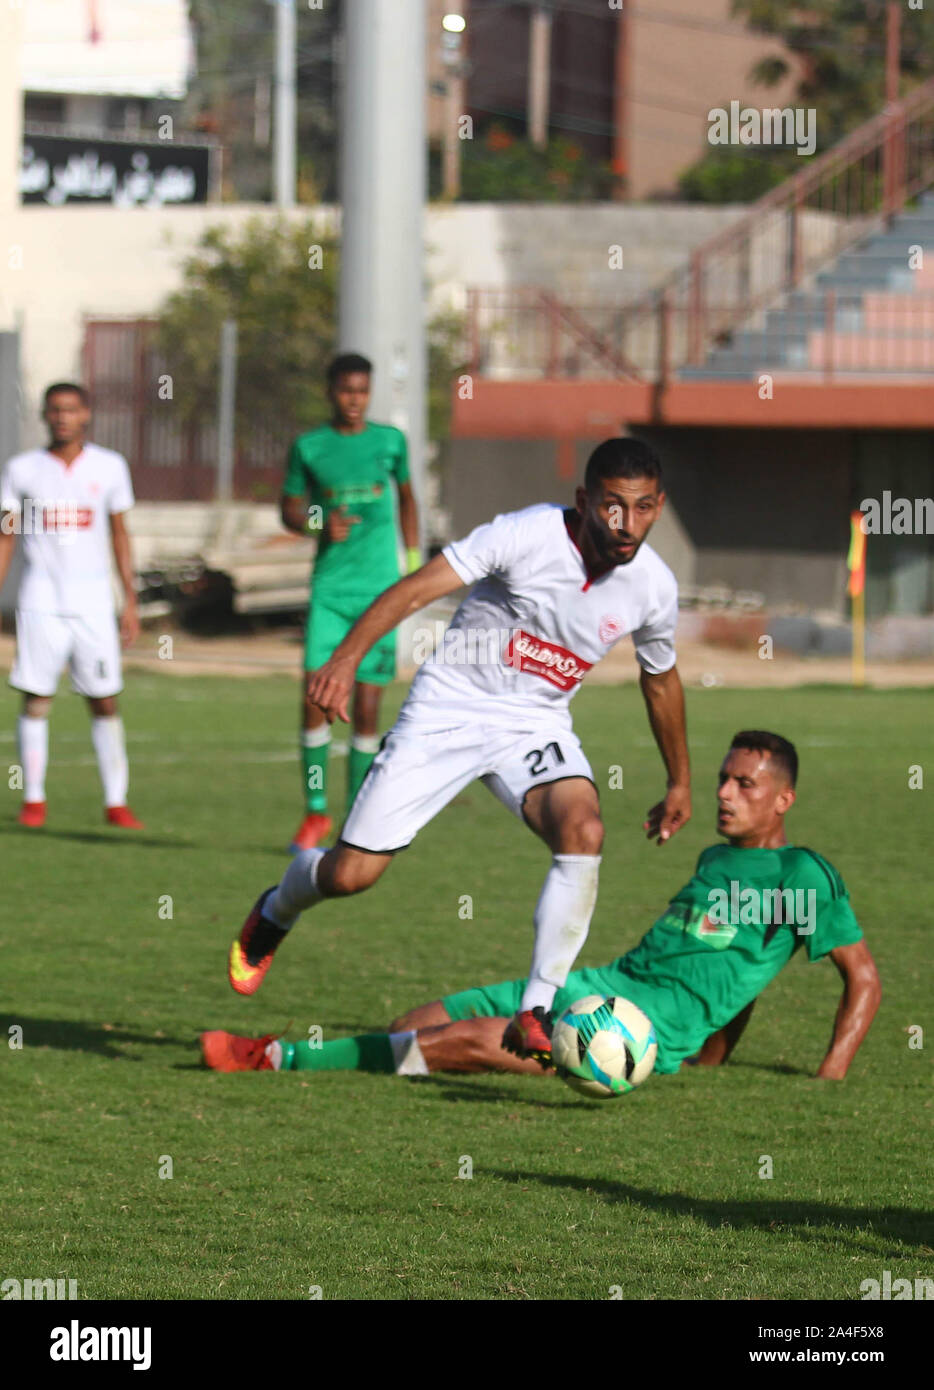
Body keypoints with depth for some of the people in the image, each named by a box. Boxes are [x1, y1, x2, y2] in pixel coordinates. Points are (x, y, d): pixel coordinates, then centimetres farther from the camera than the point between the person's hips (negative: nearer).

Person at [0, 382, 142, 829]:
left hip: (92, 599, 0)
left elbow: (119, 535, 11)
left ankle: (116, 801, 4)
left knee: (105, 702, -1)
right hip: (41, 599, 0)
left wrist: (130, 600, 7)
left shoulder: (109, 467, 4)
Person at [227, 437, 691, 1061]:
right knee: (350, 875, -3)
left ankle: (535, 1016, -24)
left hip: (535, 724, 3)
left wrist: (680, 782, 23)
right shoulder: (529, 534, -22)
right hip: (448, 707, -3)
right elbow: (419, 587, -29)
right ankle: (275, 914, 35)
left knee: (583, 830, -29)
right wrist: (346, 659, -43)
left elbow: (662, 680, 14)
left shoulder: (654, 587, -7)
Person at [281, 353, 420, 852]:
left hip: (379, 590, 0)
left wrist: (413, 561, 17)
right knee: (315, 695, -10)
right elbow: (289, 509, 10)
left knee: (367, 705, -1)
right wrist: (321, 525, -11)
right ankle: (316, 811, 4)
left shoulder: (390, 441, 6)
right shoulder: (309, 447, 3)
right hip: (330, 586, 0)